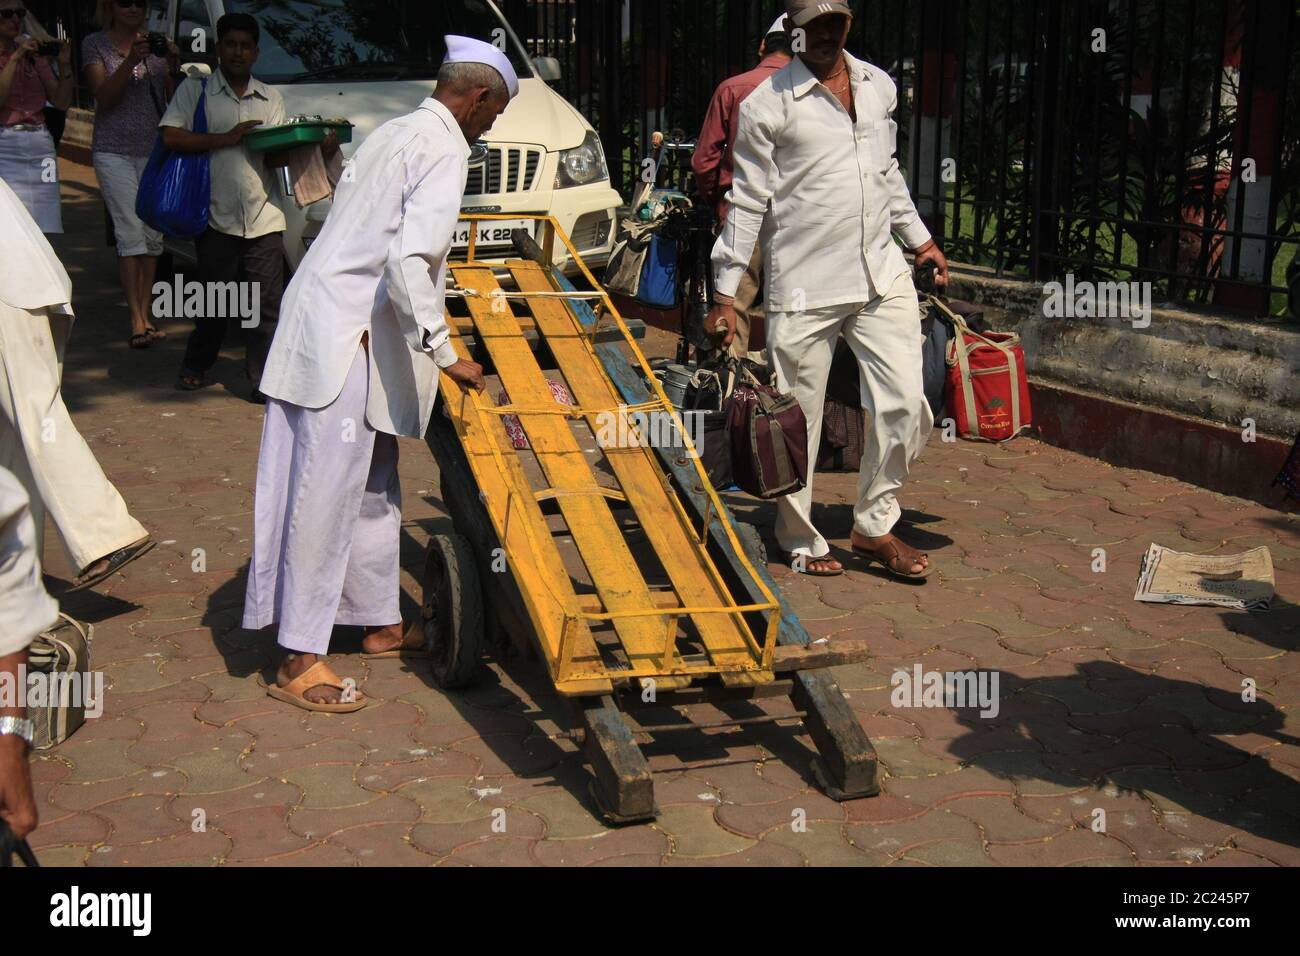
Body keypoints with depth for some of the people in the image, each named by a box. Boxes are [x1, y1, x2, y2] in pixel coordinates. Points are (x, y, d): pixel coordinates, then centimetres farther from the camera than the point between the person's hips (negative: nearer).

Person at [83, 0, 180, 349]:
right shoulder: (95, 44, 3)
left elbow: (172, 99, 15)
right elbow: (104, 98, -9)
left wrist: (173, 68, -4)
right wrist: (130, 62, -21)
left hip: (155, 150, 4)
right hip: (115, 151, -4)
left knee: (153, 234, 2)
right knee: (131, 232, -13)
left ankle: (146, 316, 7)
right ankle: (137, 322, -15)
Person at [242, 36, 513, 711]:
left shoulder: (396, 132, 18)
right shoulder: (444, 147, -11)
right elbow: (410, 259, -24)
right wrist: (443, 353, -22)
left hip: (331, 322, 10)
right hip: (346, 336, -10)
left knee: (374, 486, 18)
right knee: (326, 494, -6)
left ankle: (381, 623, 30)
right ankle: (299, 662, 1)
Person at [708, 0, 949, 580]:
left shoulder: (879, 86, 13)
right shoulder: (767, 104, -4)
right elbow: (747, 202, -4)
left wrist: (920, 238, 25)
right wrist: (725, 294, -6)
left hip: (884, 274, 5)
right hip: (803, 287, -5)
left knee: (905, 406, 1)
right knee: (798, 420, 2)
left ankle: (873, 526, 19)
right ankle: (800, 540, 20)